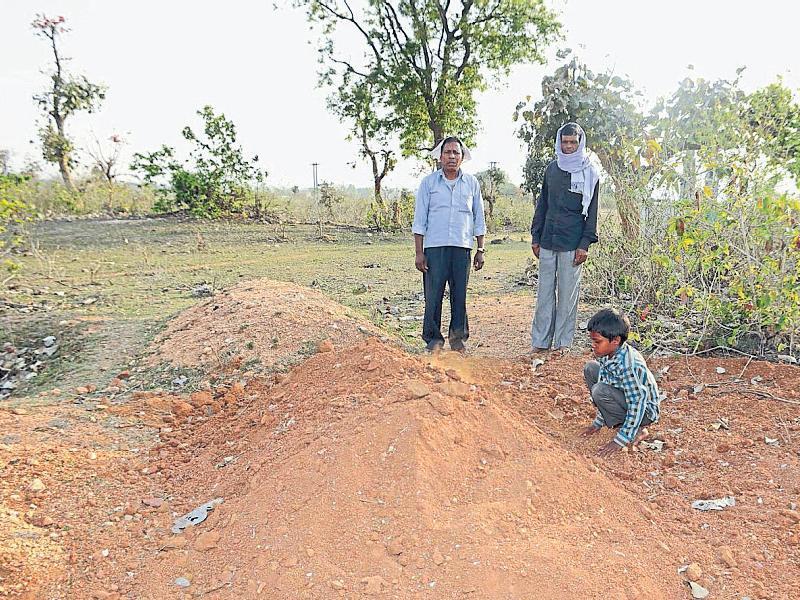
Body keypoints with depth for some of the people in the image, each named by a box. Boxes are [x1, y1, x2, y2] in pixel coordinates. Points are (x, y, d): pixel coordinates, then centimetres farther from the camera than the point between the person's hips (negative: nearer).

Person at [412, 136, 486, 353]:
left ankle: (458, 337, 17)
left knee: (460, 295, 4)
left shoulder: (472, 183, 12)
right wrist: (419, 252, -3)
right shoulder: (428, 182, 6)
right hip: (434, 247, -1)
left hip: (462, 247, 2)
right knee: (433, 296, -3)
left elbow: (478, 219, 15)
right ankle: (433, 339, 9)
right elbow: (420, 220, 4)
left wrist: (480, 250, 9)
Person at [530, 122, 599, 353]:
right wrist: (535, 236, 11)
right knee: (545, 292, 4)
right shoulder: (552, 169, 13)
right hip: (547, 241, 4)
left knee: (568, 293, 1)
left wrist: (585, 244, -9)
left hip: (572, 244, -3)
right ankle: (540, 341, 10)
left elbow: (591, 212, 0)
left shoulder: (589, 173, 2)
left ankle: (563, 342, 10)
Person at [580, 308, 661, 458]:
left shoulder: (627, 365, -34)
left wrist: (620, 440, -26)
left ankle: (638, 430, -7)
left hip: (645, 410, -9)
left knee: (600, 391, -30)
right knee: (590, 368, 1)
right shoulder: (608, 354, -7)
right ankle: (618, 420, 7)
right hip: (625, 395, 9)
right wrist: (598, 422, 11)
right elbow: (605, 381, 6)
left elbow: (637, 404, -30)